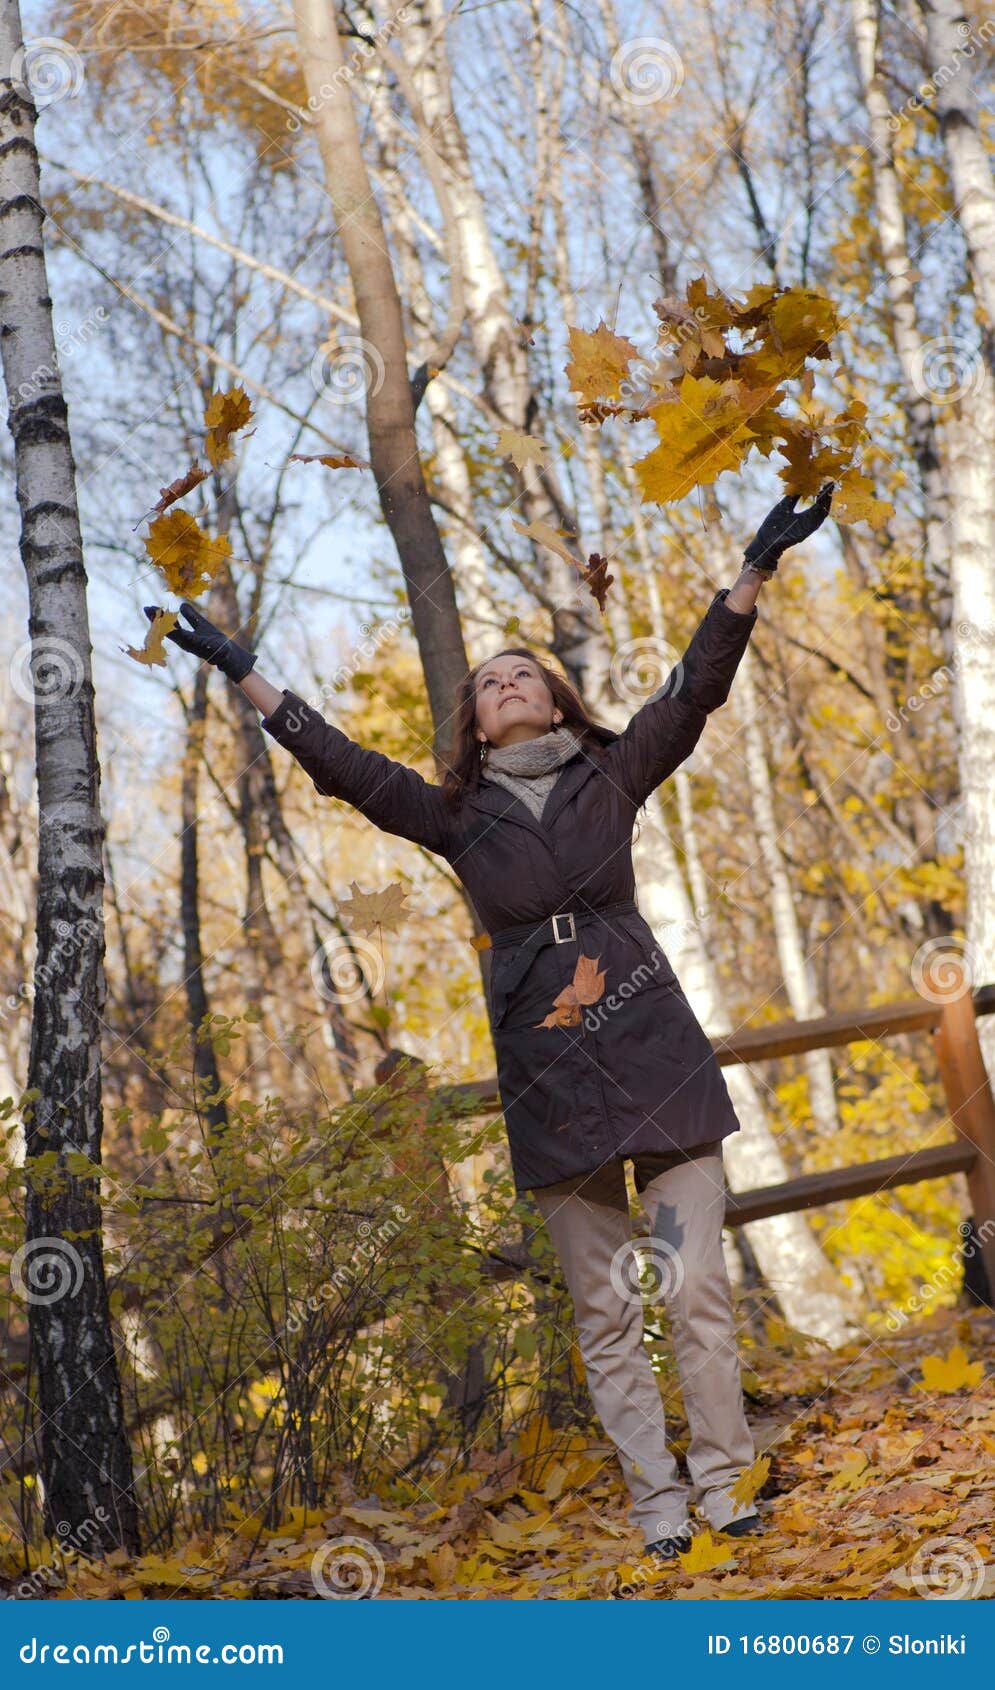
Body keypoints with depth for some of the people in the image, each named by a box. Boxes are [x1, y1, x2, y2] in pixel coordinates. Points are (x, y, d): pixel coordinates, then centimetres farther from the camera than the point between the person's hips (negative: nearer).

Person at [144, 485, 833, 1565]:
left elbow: (696, 686, 1)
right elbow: (339, 763, 8)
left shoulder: (613, 776, 8)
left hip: (655, 1051, -1)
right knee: (604, 1311, 3)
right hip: (547, 1076, 1)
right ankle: (657, 1505, 9)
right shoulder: (455, 816, 9)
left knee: (696, 1285, -4)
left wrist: (756, 568, -8)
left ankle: (723, 1487, 6)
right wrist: (241, 671, 6)